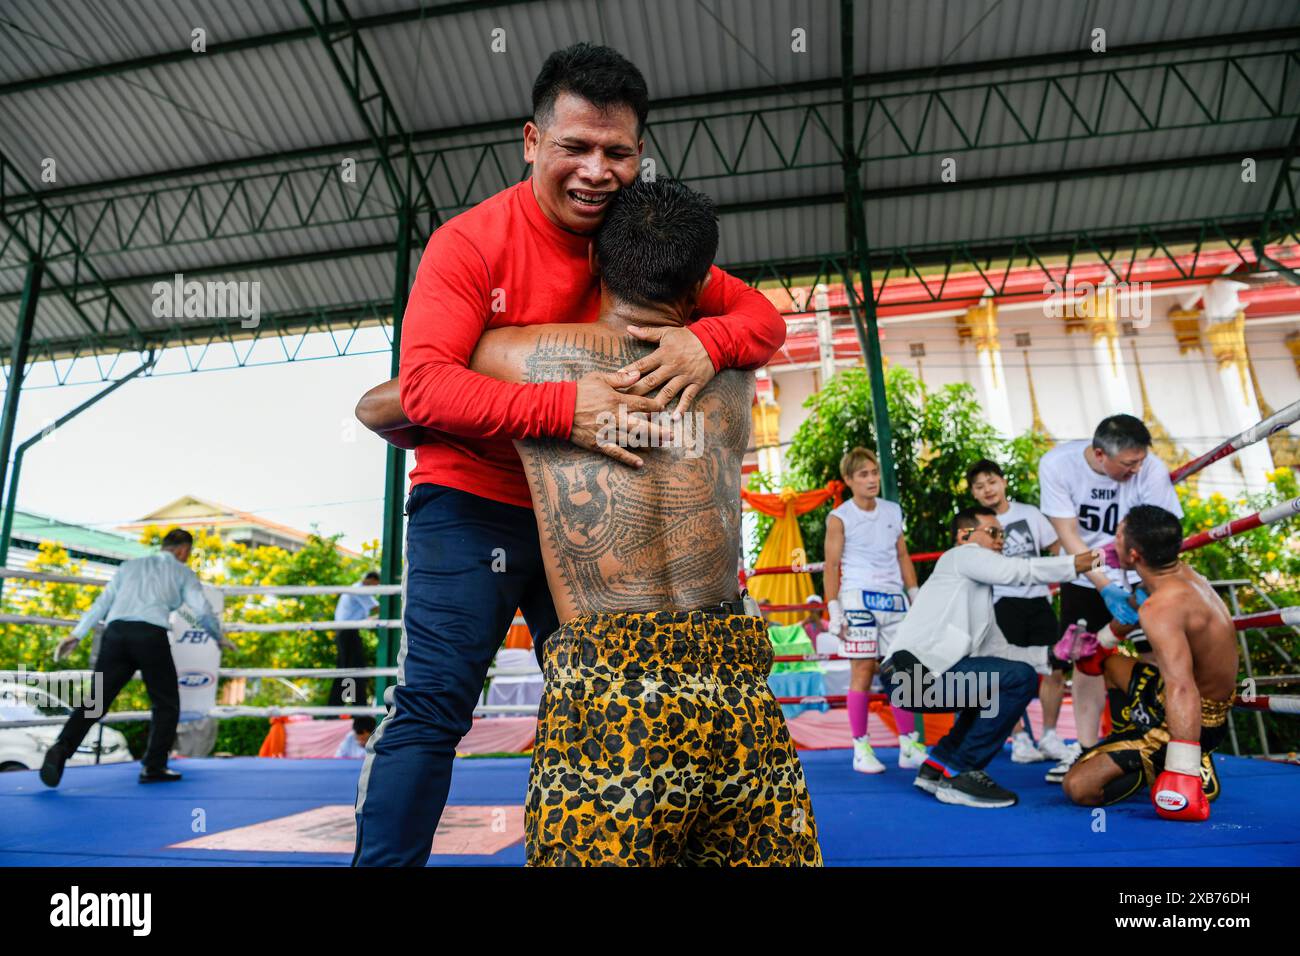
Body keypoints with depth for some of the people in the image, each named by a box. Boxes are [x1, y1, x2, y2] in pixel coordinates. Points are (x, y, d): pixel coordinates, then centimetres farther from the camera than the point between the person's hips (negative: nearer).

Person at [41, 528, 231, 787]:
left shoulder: (130, 565, 26)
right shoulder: (183, 573, 15)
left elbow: (102, 602, 21)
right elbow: (202, 612, 9)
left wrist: (76, 635, 23)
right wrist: (220, 639, 23)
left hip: (115, 632, 4)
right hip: (150, 635, -4)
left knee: (97, 700, 4)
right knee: (166, 703, 9)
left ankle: (61, 748, -17)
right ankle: (153, 767, 5)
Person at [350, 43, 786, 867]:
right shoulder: (471, 242, -12)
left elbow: (764, 316, 0)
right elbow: (425, 384, -23)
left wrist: (707, 341, -24)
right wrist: (563, 408, -36)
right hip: (473, 505, -4)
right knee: (432, 705, -5)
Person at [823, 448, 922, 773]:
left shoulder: (893, 511, 11)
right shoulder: (839, 518, -3)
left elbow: (903, 557, 16)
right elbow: (831, 566, -4)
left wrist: (917, 598, 13)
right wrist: (834, 611, -9)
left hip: (894, 598, 5)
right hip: (858, 596, -4)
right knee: (863, 671, -2)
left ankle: (909, 747, 15)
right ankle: (861, 749, 7)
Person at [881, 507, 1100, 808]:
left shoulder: (981, 598, 29)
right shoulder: (962, 554, 5)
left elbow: (996, 651, 20)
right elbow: (1012, 571, -13)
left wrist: (1050, 654, 13)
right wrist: (1075, 563, -9)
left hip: (929, 674, 10)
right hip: (915, 669, -10)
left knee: (1000, 686, 25)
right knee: (1019, 678, -12)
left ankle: (937, 766, 18)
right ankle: (957, 775, -6)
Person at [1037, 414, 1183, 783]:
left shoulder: (1152, 470, -25)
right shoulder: (1056, 465, -23)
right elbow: (1069, 537, -20)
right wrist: (1106, 589, -28)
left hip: (1142, 576, -1)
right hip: (1086, 578, 1)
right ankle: (1086, 749, 14)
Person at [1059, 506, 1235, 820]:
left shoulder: (1161, 609, -31)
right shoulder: (1184, 573, -1)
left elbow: (1181, 689, -42)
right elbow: (1134, 607, 19)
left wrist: (1182, 773, -46)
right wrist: (1101, 642, 35)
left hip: (1188, 724, -10)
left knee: (1078, 787, -16)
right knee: (1109, 664, 33)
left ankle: (1187, 771, -4)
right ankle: (1131, 756, 25)